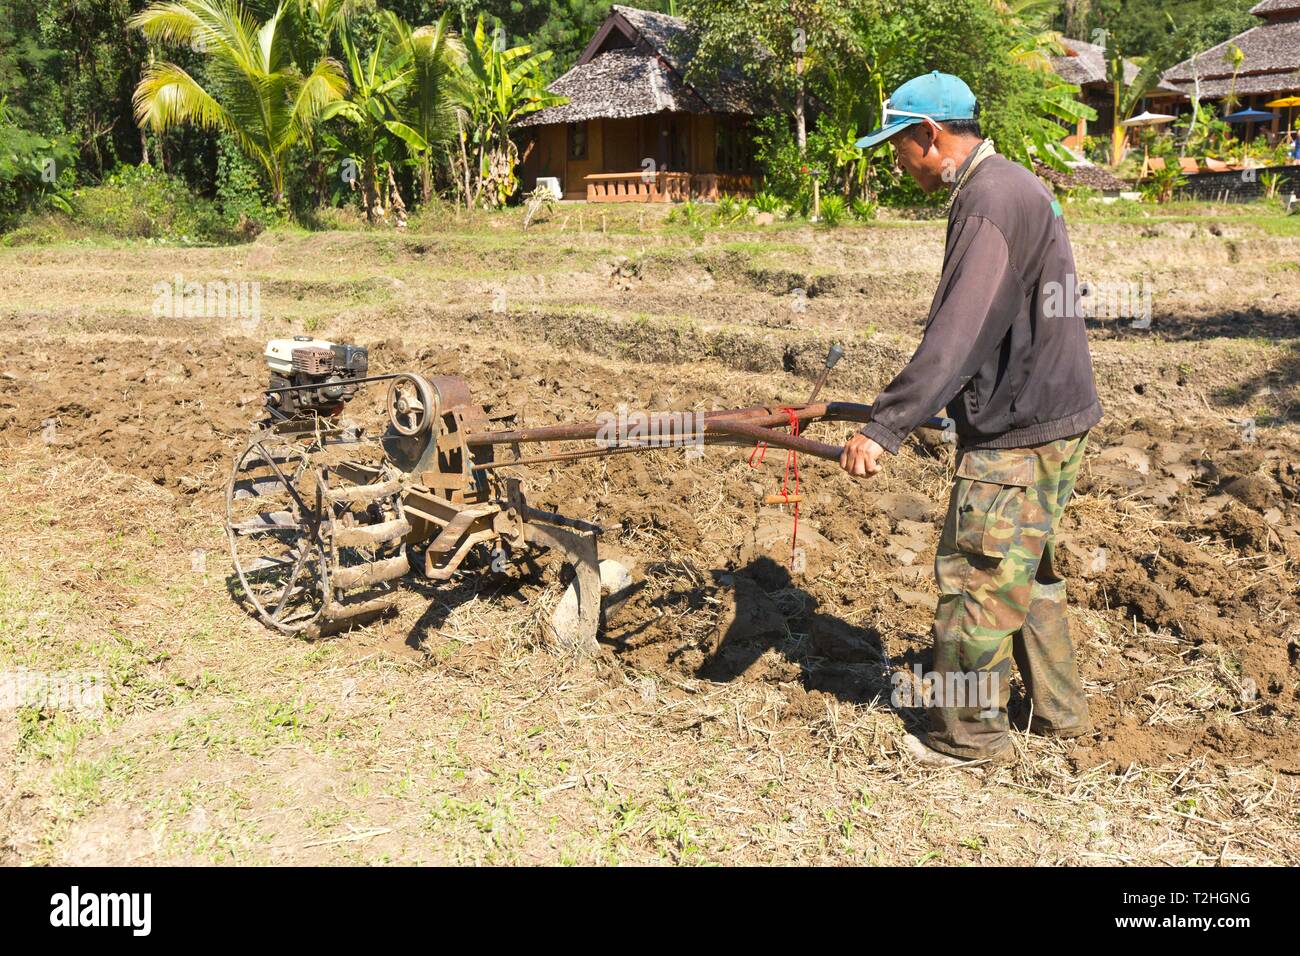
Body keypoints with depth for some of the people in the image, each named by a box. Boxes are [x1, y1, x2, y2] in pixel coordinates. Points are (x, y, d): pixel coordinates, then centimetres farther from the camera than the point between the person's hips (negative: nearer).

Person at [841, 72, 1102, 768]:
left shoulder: (991, 201, -19)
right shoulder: (1014, 187, 14)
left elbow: (956, 334, -30)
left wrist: (883, 427, -34)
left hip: (1020, 433, -11)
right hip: (1049, 417, 11)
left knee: (975, 576, 1)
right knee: (1024, 570, 21)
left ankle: (970, 734, 16)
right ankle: (1058, 708, 35)